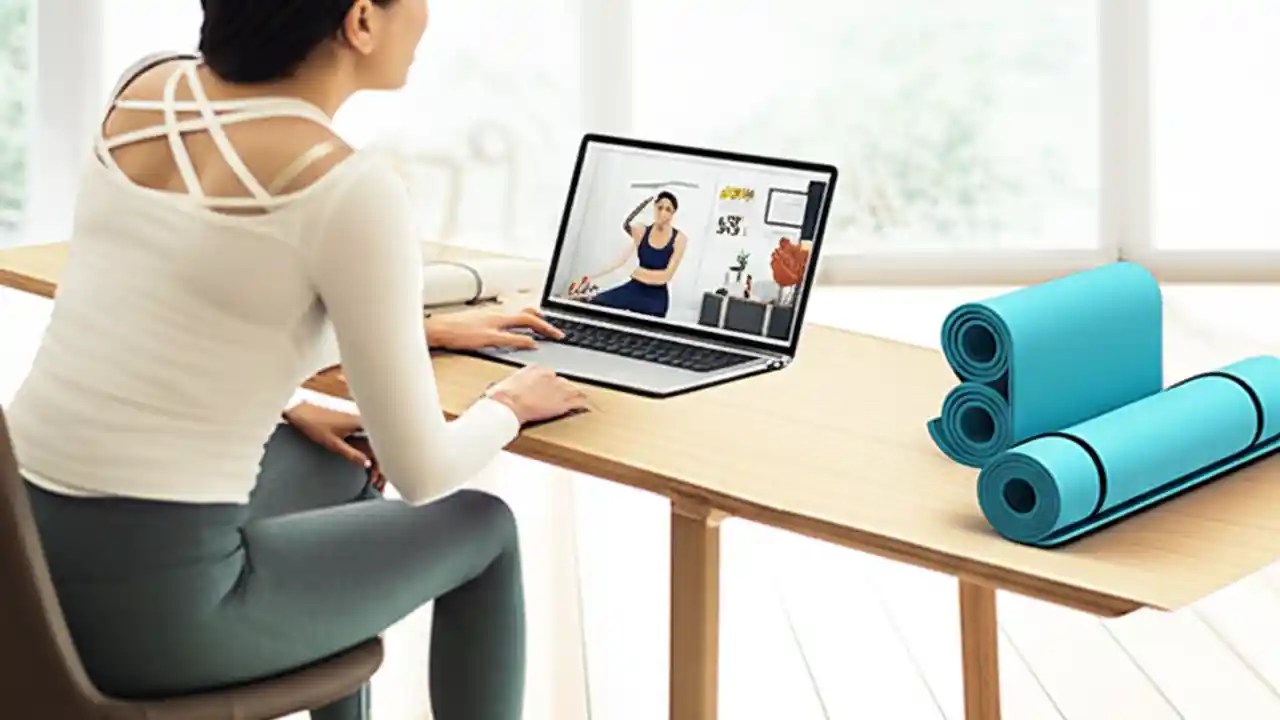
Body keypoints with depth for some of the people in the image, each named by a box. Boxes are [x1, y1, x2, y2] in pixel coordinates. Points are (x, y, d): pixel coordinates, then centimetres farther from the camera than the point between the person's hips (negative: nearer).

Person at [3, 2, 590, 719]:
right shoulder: (351, 188, -17)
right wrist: (509, 406, 10)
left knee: (342, 469, 33)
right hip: (152, 606, -7)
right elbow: (420, 472, -9)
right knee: (481, 528, 18)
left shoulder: (145, 86, 4)